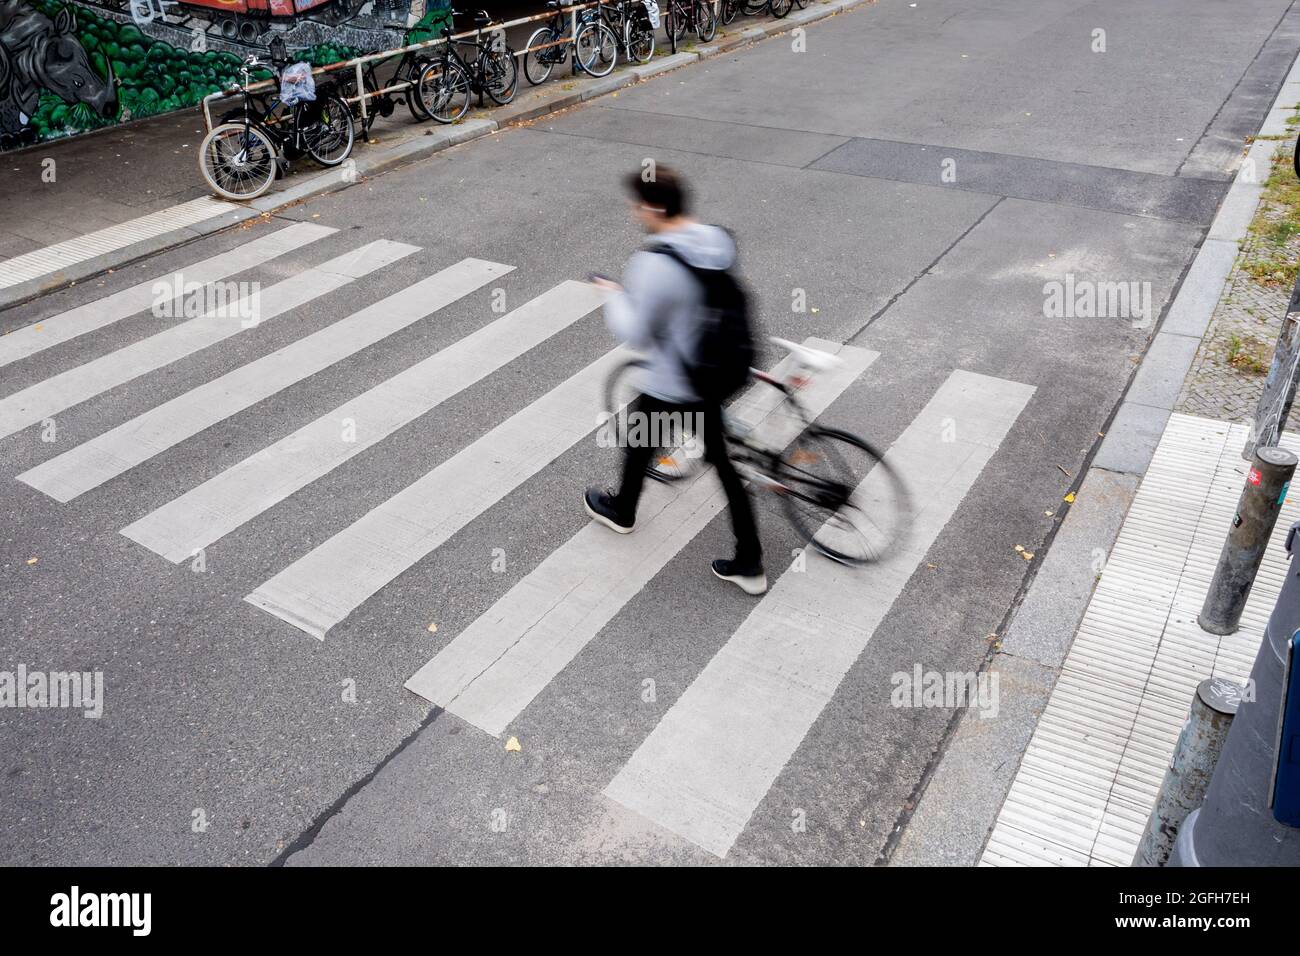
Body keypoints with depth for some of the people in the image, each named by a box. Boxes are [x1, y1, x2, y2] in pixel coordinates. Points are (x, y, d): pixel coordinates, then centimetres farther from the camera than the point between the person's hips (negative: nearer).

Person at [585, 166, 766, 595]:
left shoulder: (653, 266, -28)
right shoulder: (719, 241, -5)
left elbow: (636, 334, -20)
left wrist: (615, 297, -2)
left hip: (670, 389, -6)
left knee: (639, 445, 23)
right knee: (722, 461, 16)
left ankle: (621, 511, 52)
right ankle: (749, 563, 21)